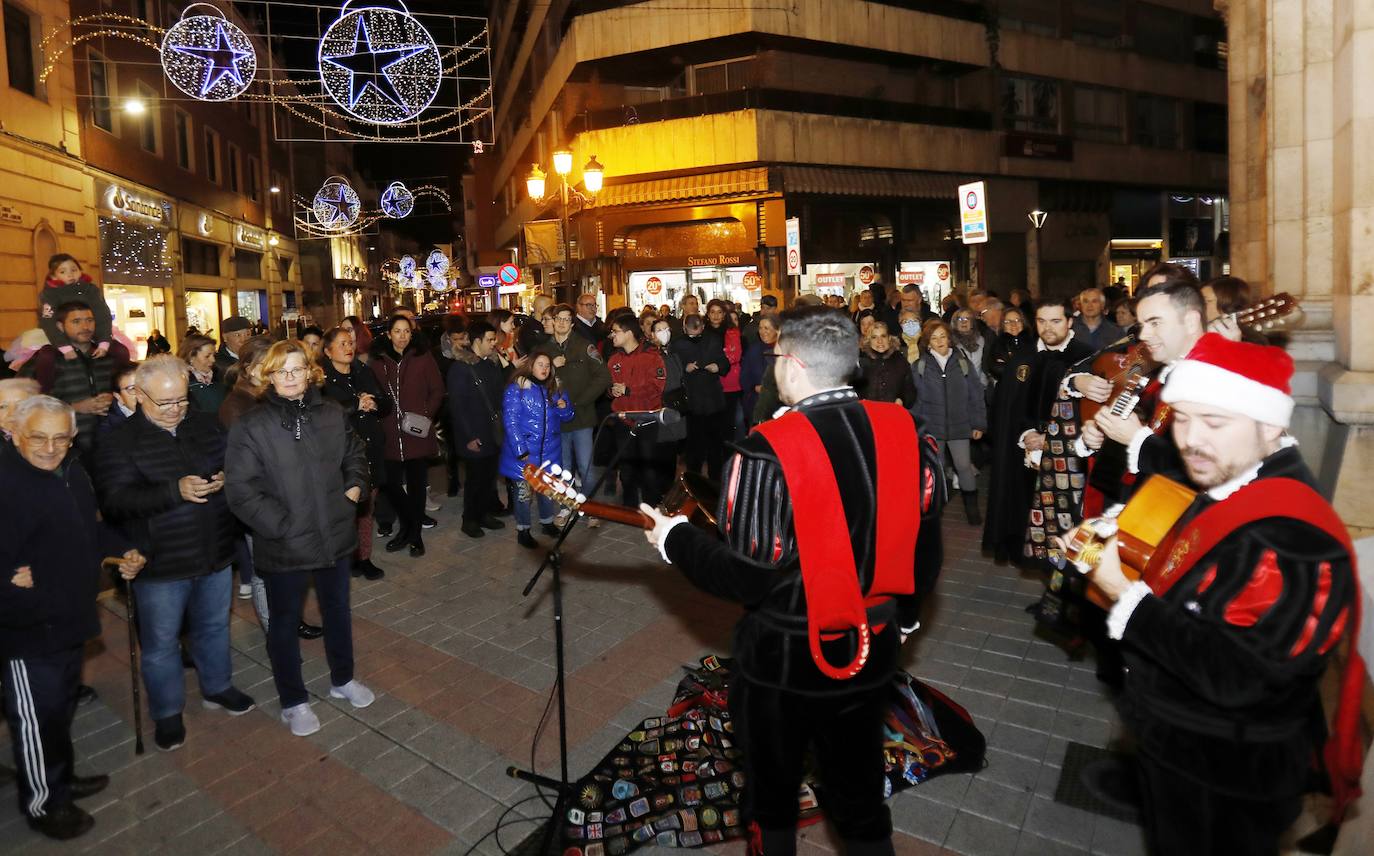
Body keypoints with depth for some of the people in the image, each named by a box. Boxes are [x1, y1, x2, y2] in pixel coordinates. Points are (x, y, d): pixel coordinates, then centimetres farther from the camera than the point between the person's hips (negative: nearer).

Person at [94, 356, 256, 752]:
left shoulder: (207, 426, 2)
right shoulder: (119, 441, -9)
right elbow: (114, 500, -19)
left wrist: (228, 478, -14)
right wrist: (175, 491, -32)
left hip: (215, 554, 4)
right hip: (160, 564, -3)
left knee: (214, 626, 21)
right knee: (161, 642, 12)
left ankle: (217, 687, 42)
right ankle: (167, 712, 32)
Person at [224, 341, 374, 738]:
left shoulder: (332, 414, 1)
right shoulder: (251, 426, -13)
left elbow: (355, 454, 17)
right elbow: (241, 490, -16)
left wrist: (354, 488, 2)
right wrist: (282, 526, -19)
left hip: (336, 535, 4)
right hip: (284, 544, -4)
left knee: (338, 611, 21)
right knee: (285, 623, 14)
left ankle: (342, 679, 43)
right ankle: (293, 701, 33)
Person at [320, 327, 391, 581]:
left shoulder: (363, 372, 11)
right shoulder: (322, 378, -5)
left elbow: (386, 404, 8)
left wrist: (373, 403, -11)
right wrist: (356, 406, -16)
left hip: (371, 450, 5)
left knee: (366, 507, 10)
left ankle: (364, 558, 20)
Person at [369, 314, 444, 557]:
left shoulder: (422, 359, 1)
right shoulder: (377, 362, 4)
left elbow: (437, 390, 2)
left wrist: (426, 414, -7)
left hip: (417, 433, -1)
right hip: (389, 434, 1)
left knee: (416, 483, 7)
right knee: (391, 483, 3)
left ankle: (414, 534, 22)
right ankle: (408, 526, 27)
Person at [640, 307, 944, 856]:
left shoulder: (769, 450, -25)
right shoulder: (907, 433, -8)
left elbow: (747, 579, -22)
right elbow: (924, 550, 2)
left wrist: (673, 538, -7)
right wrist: (902, 616, 19)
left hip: (784, 658, -4)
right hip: (872, 649, 5)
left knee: (773, 794, 22)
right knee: (860, 795, 26)